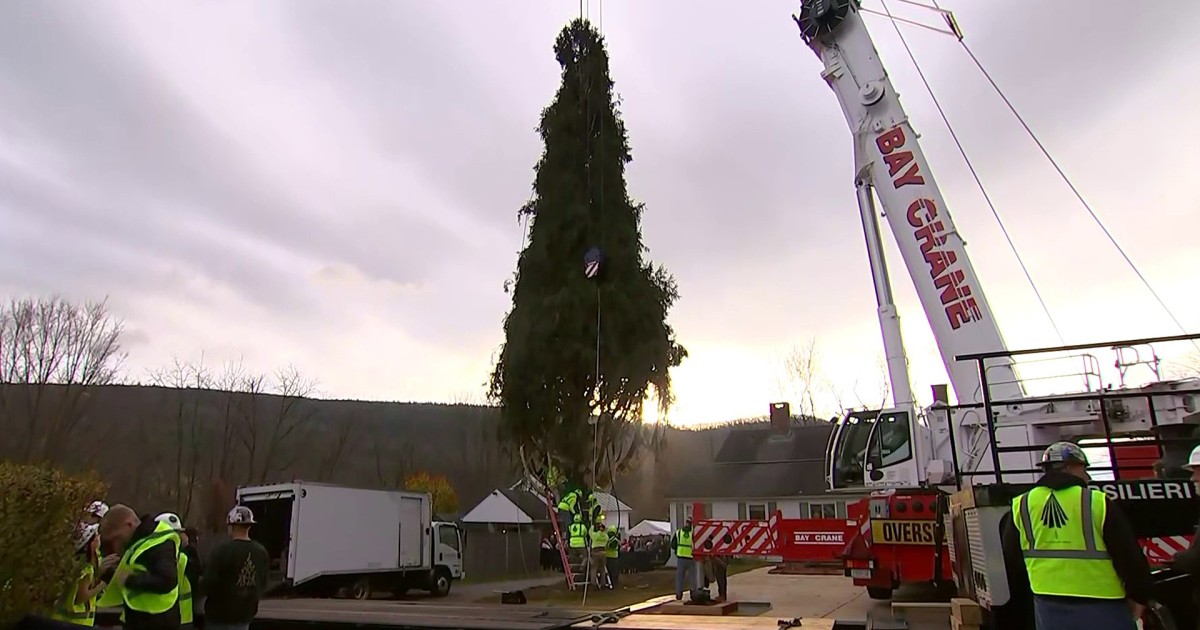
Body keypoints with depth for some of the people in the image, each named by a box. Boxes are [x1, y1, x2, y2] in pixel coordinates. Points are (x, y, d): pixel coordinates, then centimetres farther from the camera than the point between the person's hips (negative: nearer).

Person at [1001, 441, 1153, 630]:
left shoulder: (1022, 505, 1)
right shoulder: (1098, 502, -10)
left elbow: (1009, 552, 11)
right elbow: (1130, 555, -6)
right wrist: (1139, 596, 8)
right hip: (1099, 605, -3)